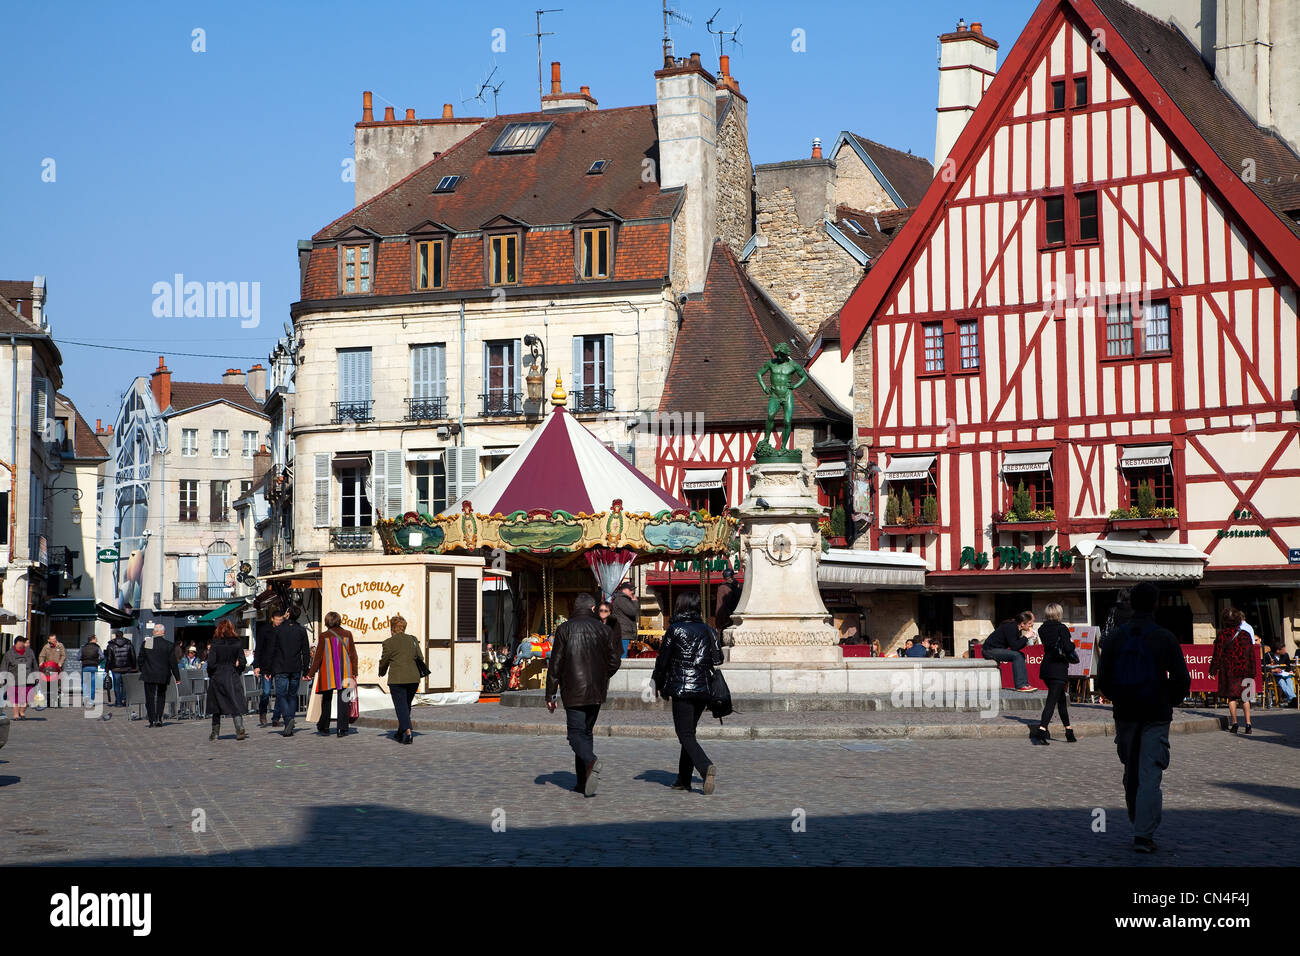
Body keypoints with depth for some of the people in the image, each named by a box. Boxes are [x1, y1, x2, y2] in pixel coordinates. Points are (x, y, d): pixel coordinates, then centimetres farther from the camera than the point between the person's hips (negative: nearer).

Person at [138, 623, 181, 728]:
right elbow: (173, 662, -3)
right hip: (163, 676, -1)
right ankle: (158, 719, 5)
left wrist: (142, 671, 22)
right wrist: (177, 677, 3)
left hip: (148, 675, 1)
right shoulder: (168, 645, -6)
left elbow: (141, 659, 7)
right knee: (160, 697, 12)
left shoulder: (145, 643, 0)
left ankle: (152, 720, -1)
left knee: (150, 698, 5)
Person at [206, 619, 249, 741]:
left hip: (217, 676, -1)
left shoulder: (215, 644, -6)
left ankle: (215, 733, 17)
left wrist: (211, 675, 6)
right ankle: (239, 728, -19)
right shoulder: (237, 643, -2)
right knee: (236, 703, 1)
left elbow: (211, 663, -10)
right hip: (232, 676, 1)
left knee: (216, 704, 11)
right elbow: (243, 662, -3)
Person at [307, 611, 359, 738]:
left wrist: (311, 673, 3)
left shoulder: (324, 636, -5)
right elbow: (353, 654, 2)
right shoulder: (347, 634, 1)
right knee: (344, 700, 3)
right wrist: (354, 672, 8)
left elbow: (318, 657, -5)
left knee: (326, 700, 12)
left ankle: (324, 728, 18)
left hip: (328, 672, -1)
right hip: (345, 672, 1)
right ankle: (342, 729, -2)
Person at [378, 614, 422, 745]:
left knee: (401, 706, -2)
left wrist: (382, 672, 23)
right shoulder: (413, 639, 6)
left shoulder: (389, 642, -6)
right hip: (414, 678, 5)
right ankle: (400, 733, 27)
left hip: (397, 680, -5)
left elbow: (384, 661, 3)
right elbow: (420, 658, 8)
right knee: (406, 705, 17)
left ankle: (408, 732, -16)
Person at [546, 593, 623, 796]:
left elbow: (555, 664, -5)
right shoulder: (603, 629, 5)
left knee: (576, 733, -2)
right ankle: (582, 782, 12)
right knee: (586, 732, 14)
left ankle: (591, 761, -32)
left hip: (573, 691, -4)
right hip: (596, 692, 4)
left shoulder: (565, 629, -3)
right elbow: (615, 660, 3)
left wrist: (550, 695, 0)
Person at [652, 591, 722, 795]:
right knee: (689, 732, 16)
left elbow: (662, 658, -3)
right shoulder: (708, 630, 7)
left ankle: (706, 767, -27)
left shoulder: (675, 630, -7)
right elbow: (718, 659, 7)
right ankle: (683, 779, 17)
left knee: (686, 735, -5)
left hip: (681, 688, -5)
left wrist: (658, 683, 10)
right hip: (703, 690, 5)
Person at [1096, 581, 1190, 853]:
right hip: (1156, 716, -3)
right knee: (1150, 775, -3)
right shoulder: (1165, 638, -6)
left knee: (1131, 772, 17)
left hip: (1125, 715, 3)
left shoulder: (1114, 637, 0)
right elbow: (1182, 680, -7)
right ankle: (1144, 835, -11)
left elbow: (1102, 680, 0)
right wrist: (1169, 701, 12)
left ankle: (1139, 826, 27)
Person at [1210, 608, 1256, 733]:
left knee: (1231, 696, 4)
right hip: (1244, 670, 3)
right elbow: (1252, 655, 8)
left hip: (1228, 670, -3)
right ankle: (1248, 723, 1)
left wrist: (1213, 670, 1)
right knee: (1245, 697, 9)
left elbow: (1217, 654, -6)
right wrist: (1252, 672, 15)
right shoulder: (1245, 635, 4)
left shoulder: (1222, 635, -7)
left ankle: (1234, 723, 1)